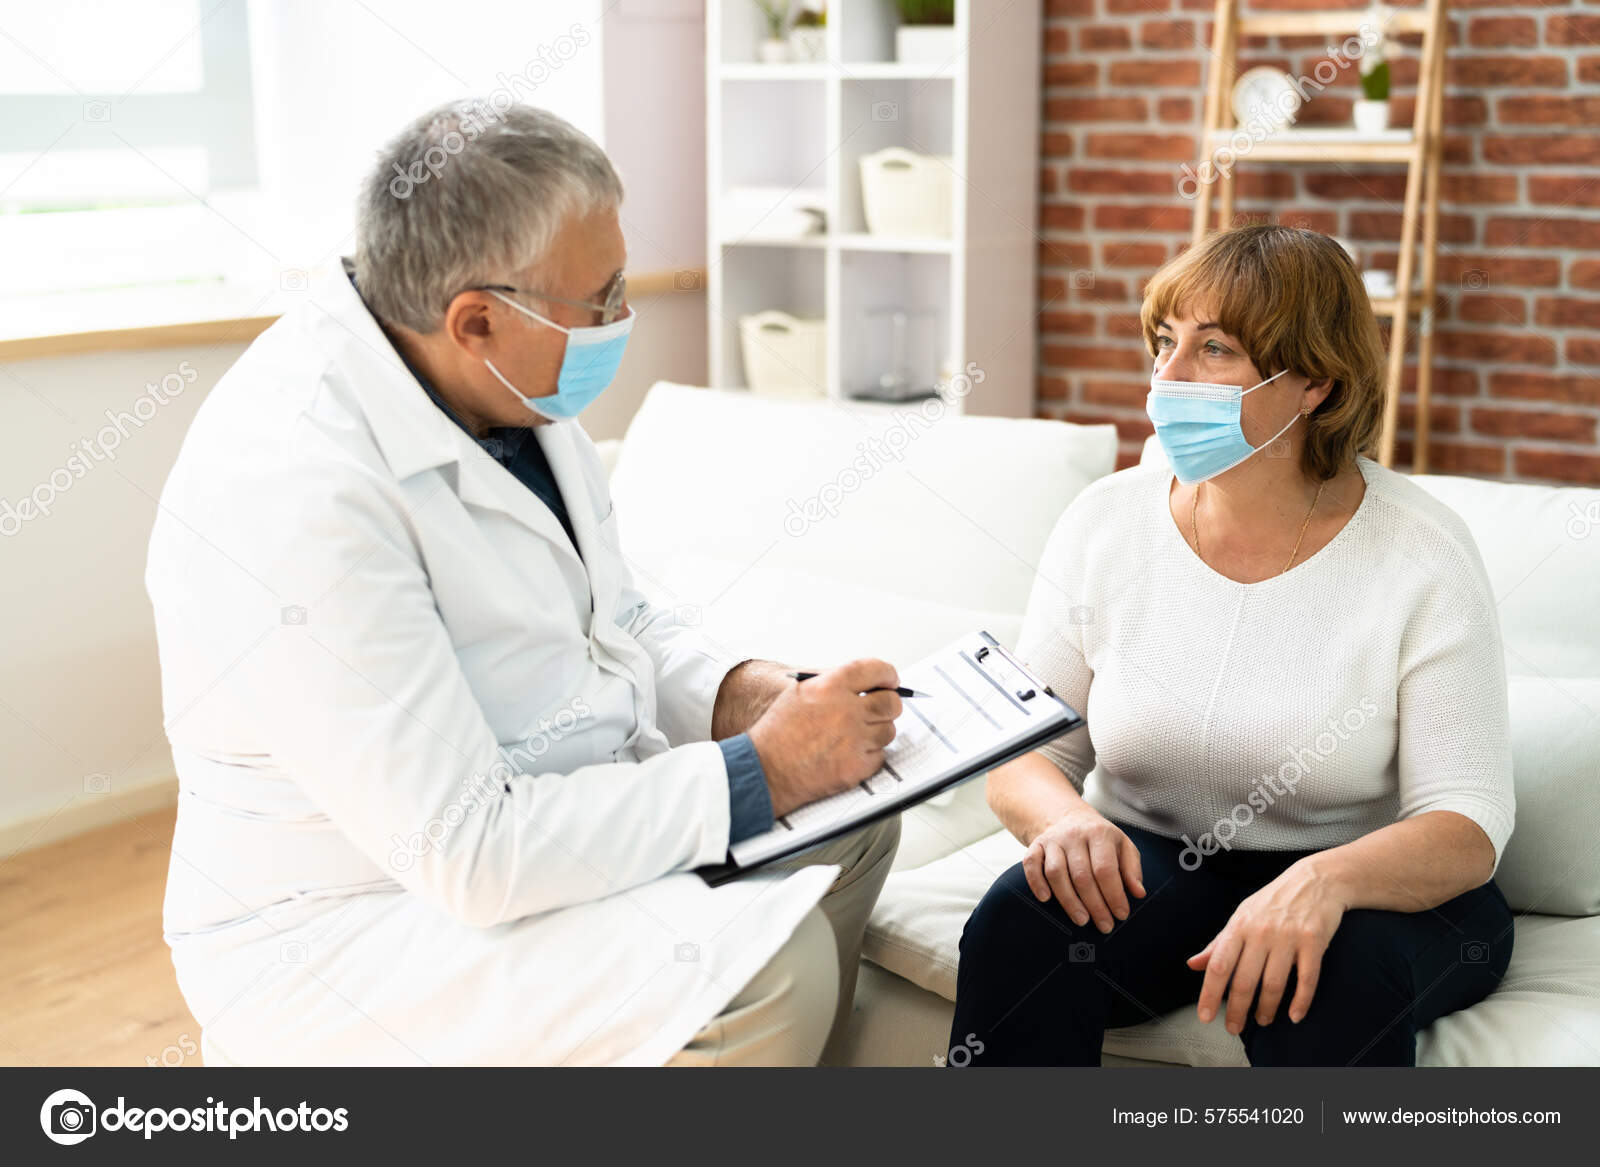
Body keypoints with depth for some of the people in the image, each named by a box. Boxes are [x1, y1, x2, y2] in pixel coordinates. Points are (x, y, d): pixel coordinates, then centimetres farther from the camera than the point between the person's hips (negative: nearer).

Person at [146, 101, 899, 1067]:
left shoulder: (512, 389, -1)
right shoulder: (294, 487, -30)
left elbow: (617, 615, 14)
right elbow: (468, 852, -30)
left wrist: (741, 692, -7)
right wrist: (763, 769, -24)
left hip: (534, 814, 9)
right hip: (355, 929, -9)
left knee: (850, 823, 6)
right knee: (759, 964, -26)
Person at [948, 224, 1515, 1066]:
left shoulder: (1421, 553, -11)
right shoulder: (1104, 523, -2)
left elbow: (1467, 828, -16)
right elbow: (1023, 751, 0)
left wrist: (1322, 881, -37)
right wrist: (1064, 817, -25)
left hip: (1377, 889, -2)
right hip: (1155, 864, 3)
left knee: (1332, 973, -36)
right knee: (1022, 918, -27)